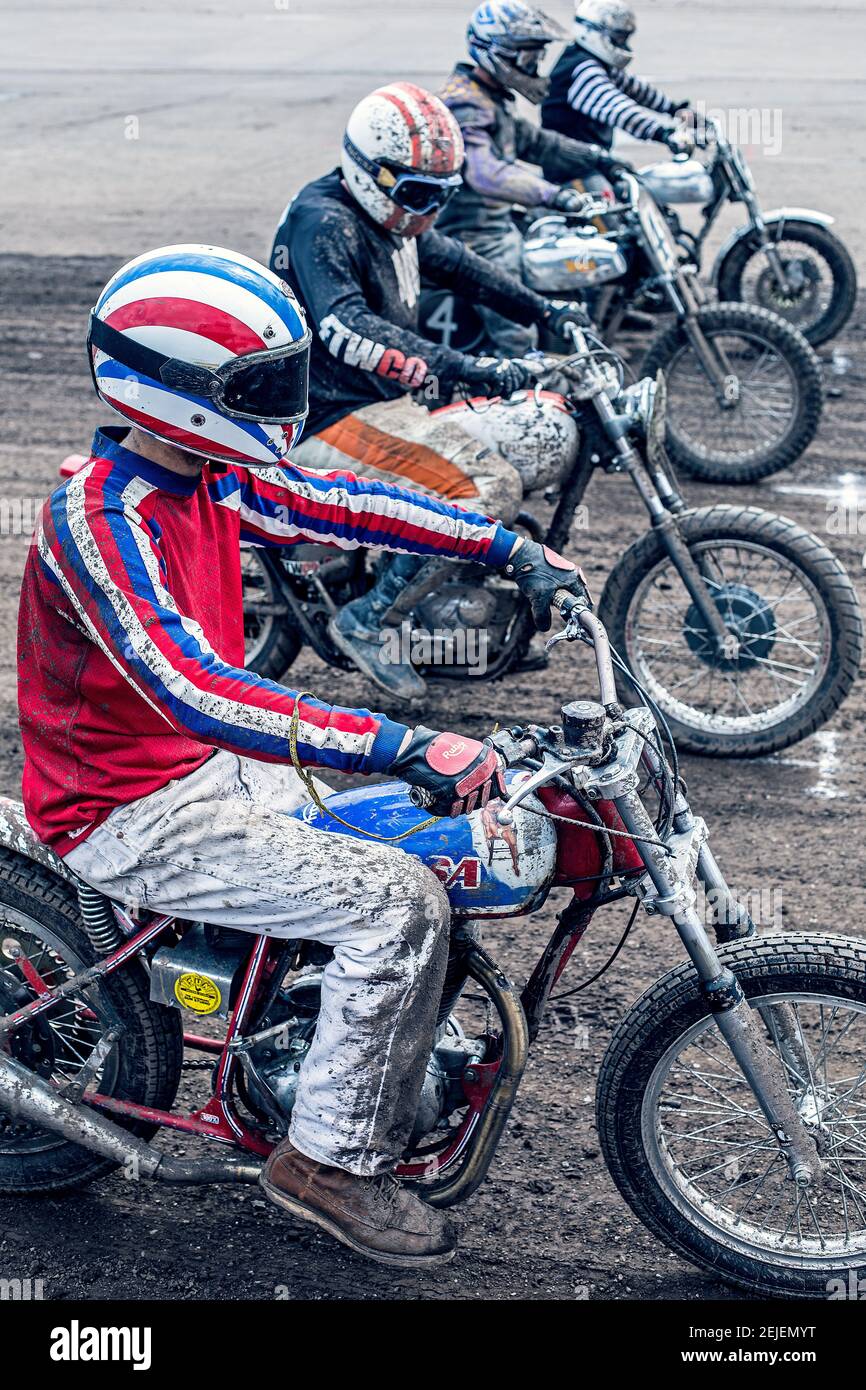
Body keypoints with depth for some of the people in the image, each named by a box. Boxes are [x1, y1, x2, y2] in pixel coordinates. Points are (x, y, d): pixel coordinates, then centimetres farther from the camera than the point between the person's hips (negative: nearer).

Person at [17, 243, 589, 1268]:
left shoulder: (203, 478, 1)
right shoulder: (99, 519, -27)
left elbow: (333, 503, 12)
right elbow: (195, 693, -38)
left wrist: (511, 549, 10)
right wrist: (406, 748, -44)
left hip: (215, 764, 9)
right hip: (134, 818, -9)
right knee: (399, 906, -18)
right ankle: (333, 1161, -3)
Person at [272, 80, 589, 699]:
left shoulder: (392, 219, 12)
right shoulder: (322, 221, -17)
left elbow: (457, 264, 27)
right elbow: (347, 329, -33)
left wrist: (546, 312, 16)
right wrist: (463, 368, -42)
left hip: (397, 401, 9)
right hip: (334, 424, -9)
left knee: (551, 432, -1)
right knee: (491, 485, -27)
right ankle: (365, 622, -16)